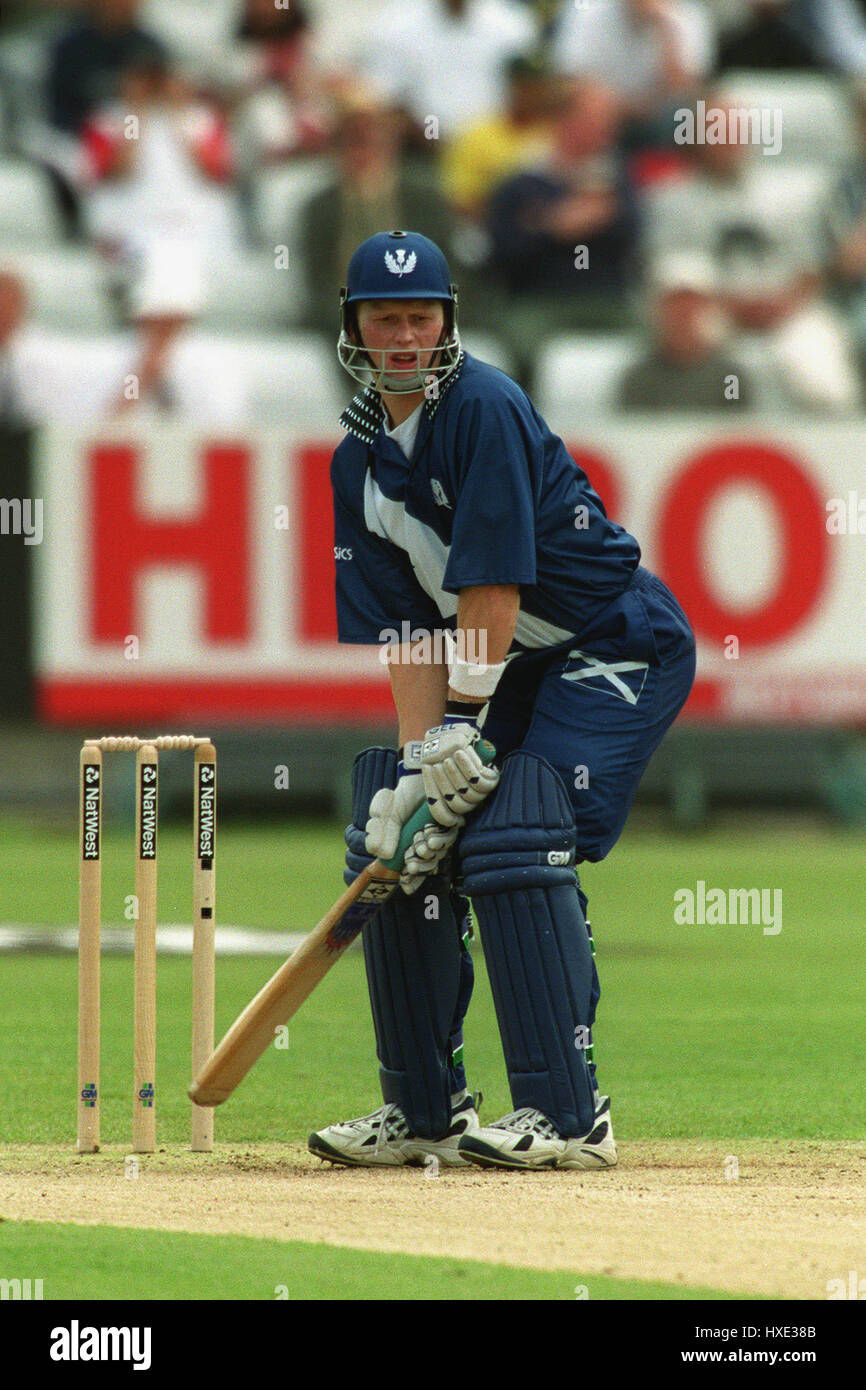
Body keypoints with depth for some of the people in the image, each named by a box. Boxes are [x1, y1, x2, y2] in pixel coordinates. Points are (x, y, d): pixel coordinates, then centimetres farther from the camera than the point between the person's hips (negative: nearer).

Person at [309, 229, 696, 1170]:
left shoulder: (485, 410, -19)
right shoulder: (358, 462, 4)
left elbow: (495, 587, -22)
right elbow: (405, 631, -1)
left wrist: (464, 729, -21)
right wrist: (419, 759, -13)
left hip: (620, 651, -8)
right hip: (517, 670, 8)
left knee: (510, 839, -24)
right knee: (396, 839, 3)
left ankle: (568, 1116, -23)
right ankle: (426, 1111, 13)